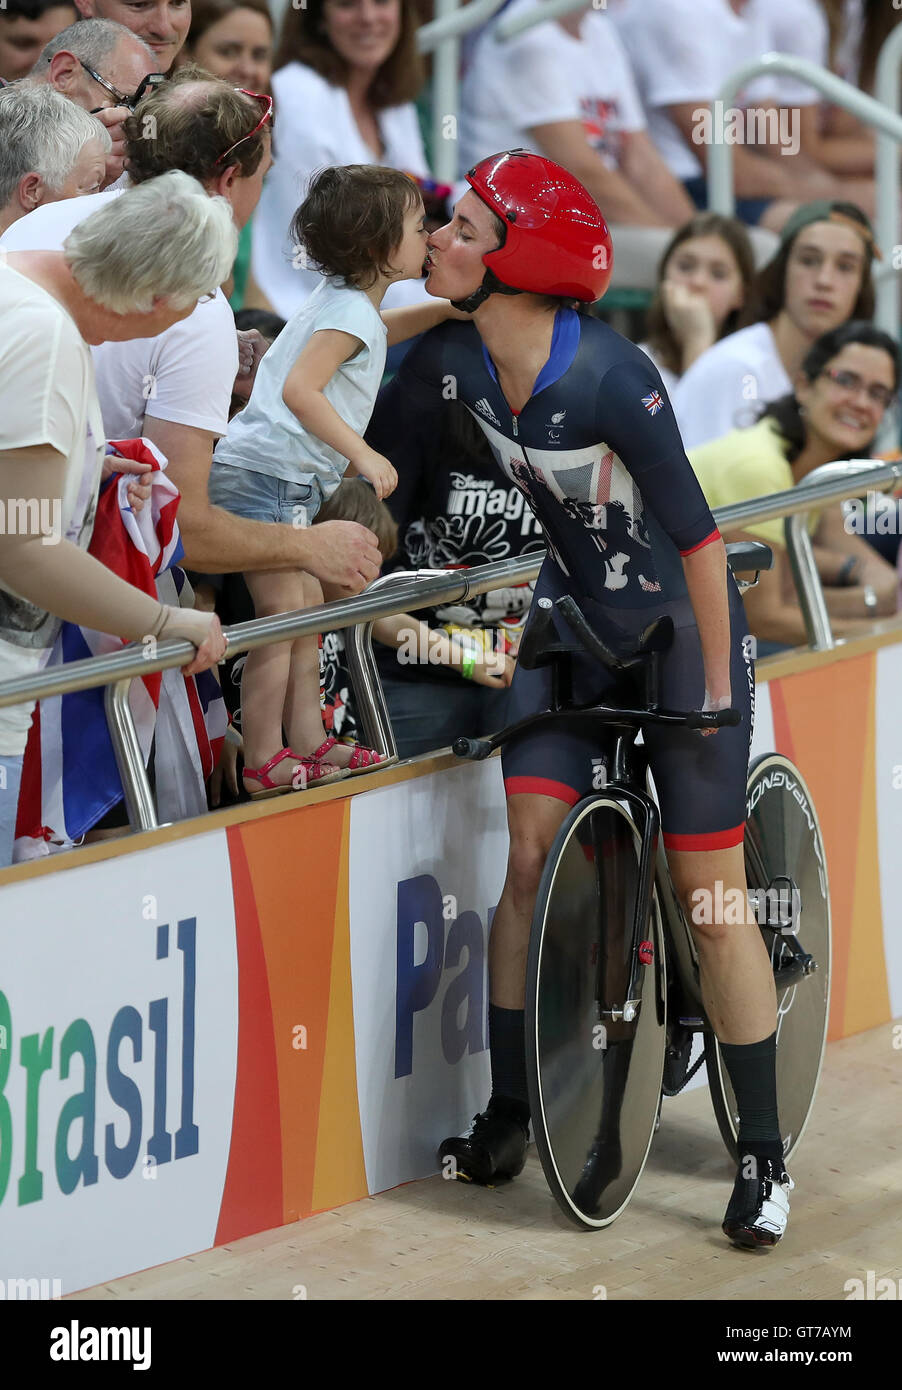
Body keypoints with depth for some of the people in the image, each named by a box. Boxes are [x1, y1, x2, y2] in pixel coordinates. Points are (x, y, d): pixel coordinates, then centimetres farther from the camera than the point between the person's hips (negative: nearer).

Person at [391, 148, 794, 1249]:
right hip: (572, 620, 5)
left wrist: (717, 686, -18)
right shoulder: (450, 362, -13)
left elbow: (697, 537, -24)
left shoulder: (611, 379, -31)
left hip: (679, 626, -5)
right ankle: (508, 1115, 6)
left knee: (709, 889, -2)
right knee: (533, 850, -6)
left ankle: (762, 1157, 6)